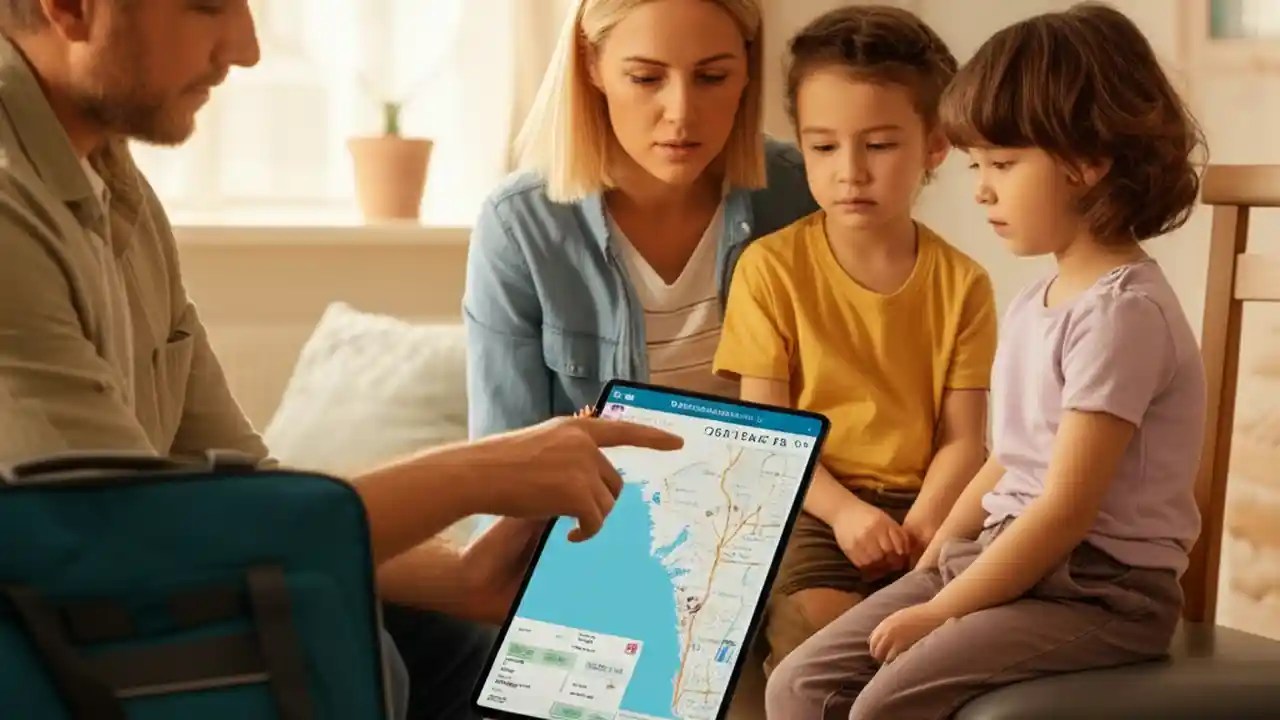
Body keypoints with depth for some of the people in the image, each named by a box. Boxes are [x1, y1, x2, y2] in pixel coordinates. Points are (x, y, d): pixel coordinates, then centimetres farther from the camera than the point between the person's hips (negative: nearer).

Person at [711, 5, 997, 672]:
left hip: (917, 504, 2)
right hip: (807, 505, -2)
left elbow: (962, 439, 2)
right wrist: (844, 510, -18)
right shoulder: (771, 268, 0)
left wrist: (920, 524, -17)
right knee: (822, 629, -29)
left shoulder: (961, 283, 5)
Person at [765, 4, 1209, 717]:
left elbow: (1067, 509, -21)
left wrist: (942, 610, -15)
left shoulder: (1121, 309, -17)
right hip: (1003, 561, 9)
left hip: (1099, 591, -9)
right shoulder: (1036, 303, 13)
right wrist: (927, 569, 11)